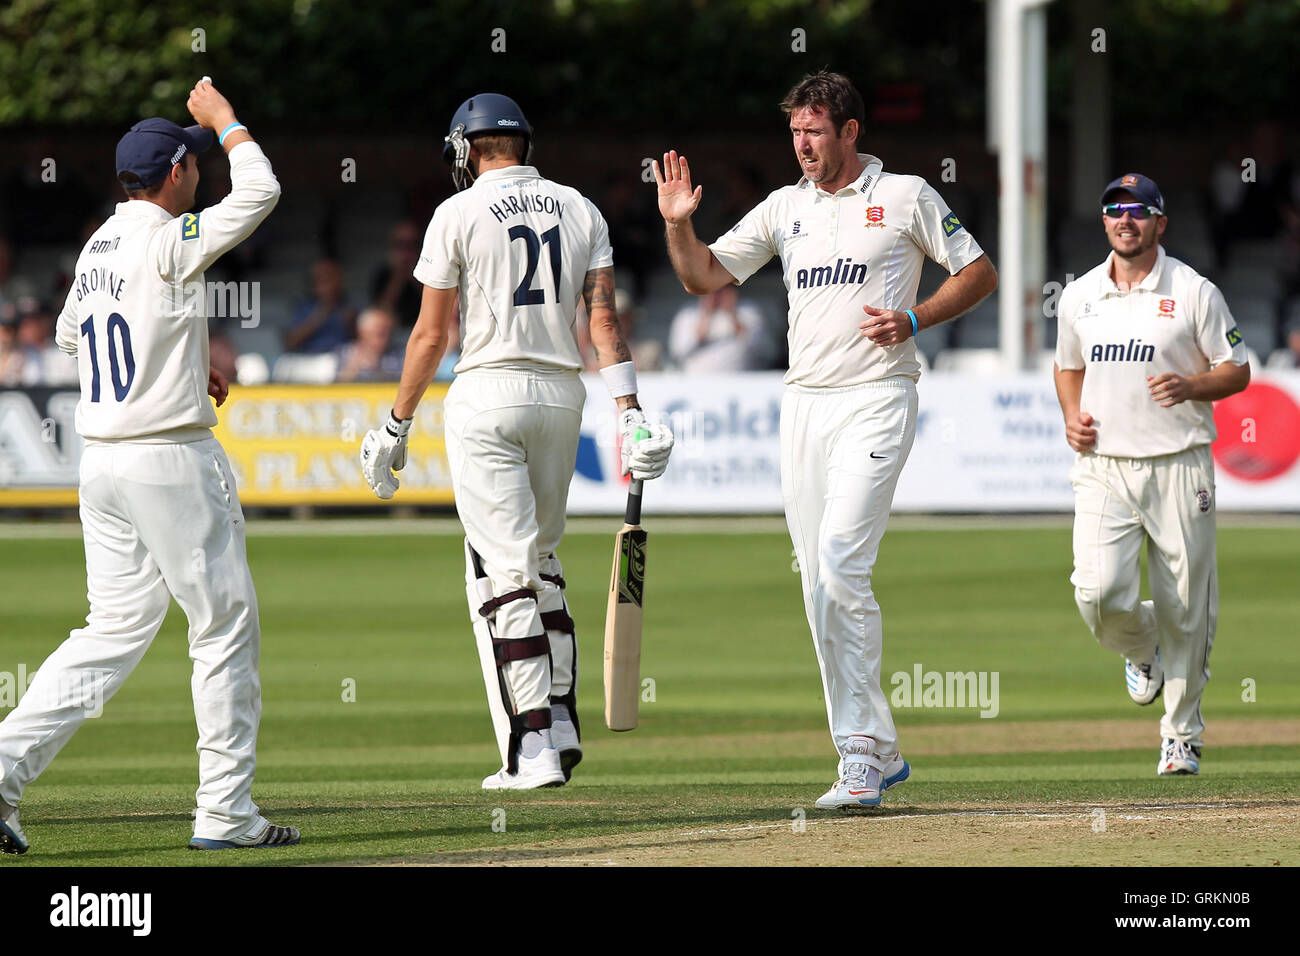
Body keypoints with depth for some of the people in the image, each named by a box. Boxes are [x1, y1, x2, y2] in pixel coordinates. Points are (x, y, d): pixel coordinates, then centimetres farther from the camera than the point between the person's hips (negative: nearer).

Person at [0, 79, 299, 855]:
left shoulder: (97, 247, 13)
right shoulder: (167, 240, -13)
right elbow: (259, 191, -18)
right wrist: (223, 119, -1)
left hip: (103, 464, 8)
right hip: (173, 457, -8)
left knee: (116, 631, 9)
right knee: (227, 625, 2)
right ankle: (226, 813, 3)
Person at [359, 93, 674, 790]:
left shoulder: (460, 214, -4)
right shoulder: (579, 210, 9)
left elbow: (430, 333, -3)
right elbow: (604, 316, 0)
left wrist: (395, 427, 4)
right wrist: (629, 412, -4)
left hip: (488, 397, -5)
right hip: (562, 393, 5)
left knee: (502, 570, -6)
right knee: (541, 560, 20)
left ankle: (532, 751, -12)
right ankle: (561, 724, 16)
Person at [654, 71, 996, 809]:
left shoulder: (905, 197, 1)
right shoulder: (785, 209, 14)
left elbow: (980, 274, 4)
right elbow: (704, 277, 13)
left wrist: (914, 319, -10)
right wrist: (678, 225, -5)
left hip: (877, 398, -6)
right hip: (805, 404, 6)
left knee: (841, 562, -20)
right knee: (821, 587, 4)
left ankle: (860, 757, -19)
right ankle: (879, 753, 11)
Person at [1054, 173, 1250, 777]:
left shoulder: (1194, 292, -2)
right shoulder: (1079, 296, 10)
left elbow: (1238, 372, 2)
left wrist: (1190, 386, -17)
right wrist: (1071, 416, 5)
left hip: (1178, 467, -2)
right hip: (1103, 466, 2)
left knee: (1184, 610, -1)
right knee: (1099, 592, -15)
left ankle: (1181, 735, 13)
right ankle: (1142, 652, 20)